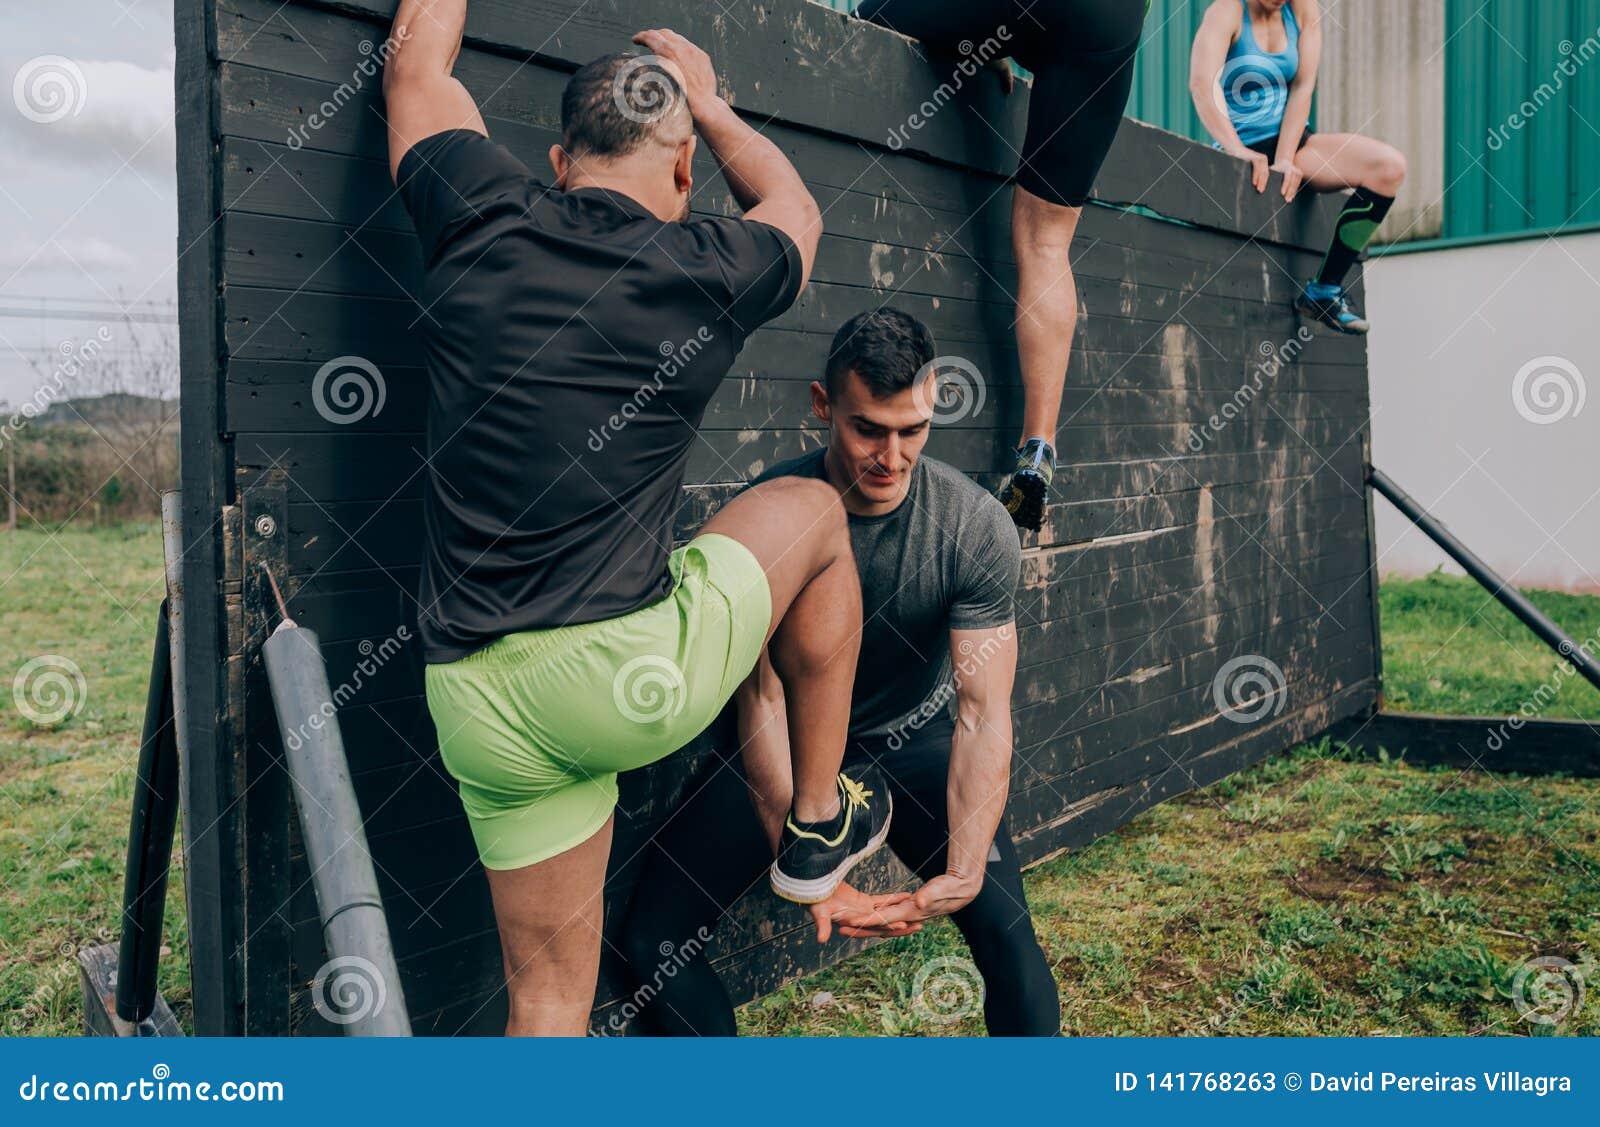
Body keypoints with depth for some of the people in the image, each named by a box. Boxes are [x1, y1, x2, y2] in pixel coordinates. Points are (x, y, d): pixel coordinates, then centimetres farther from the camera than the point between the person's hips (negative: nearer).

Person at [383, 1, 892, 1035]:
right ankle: (820, 823, 31)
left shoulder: (481, 221, 3)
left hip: (479, 709, 3)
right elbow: (794, 206, 26)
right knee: (812, 514, 23)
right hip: (633, 676, -3)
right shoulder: (708, 276, 0)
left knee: (549, 996, 18)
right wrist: (708, 102, 40)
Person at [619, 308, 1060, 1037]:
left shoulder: (975, 526, -21)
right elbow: (762, 699, -24)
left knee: (1003, 928, -22)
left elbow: (984, 711, -23)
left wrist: (964, 870, -39)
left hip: (913, 738, 0)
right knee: (650, 943, -9)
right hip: (788, 743, 1)